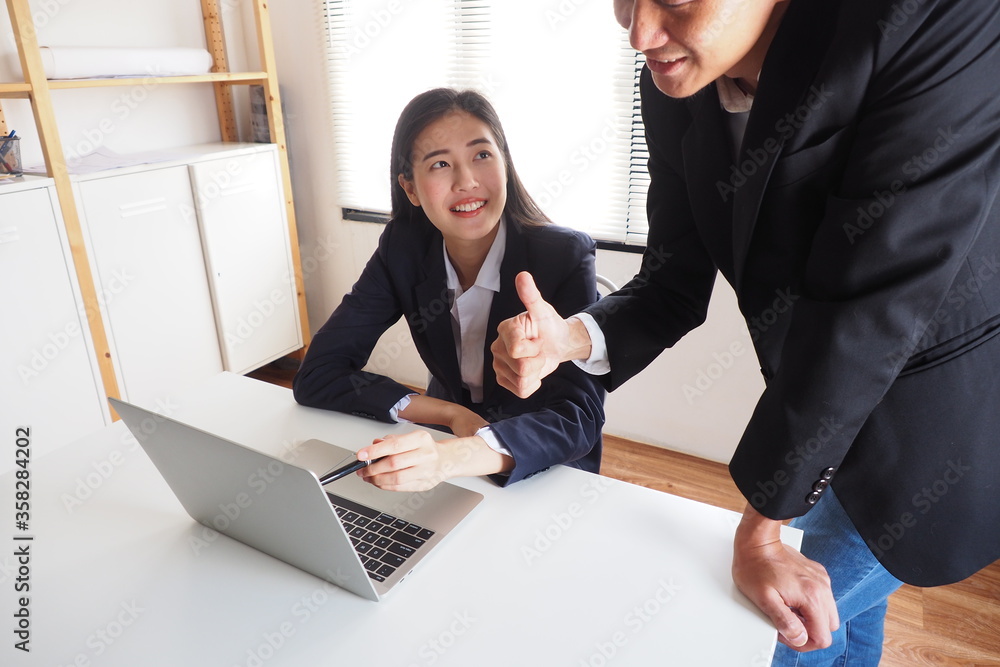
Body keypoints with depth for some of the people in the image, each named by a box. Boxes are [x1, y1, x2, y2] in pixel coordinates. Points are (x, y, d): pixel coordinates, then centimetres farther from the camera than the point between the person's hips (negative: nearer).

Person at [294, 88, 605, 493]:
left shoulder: (565, 256, -19)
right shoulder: (403, 248, -10)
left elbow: (580, 417, -27)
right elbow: (315, 376, -11)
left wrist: (451, 458, -45)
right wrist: (450, 413, -20)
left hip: (547, 474, -3)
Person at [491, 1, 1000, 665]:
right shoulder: (674, 87, -11)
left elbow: (869, 312, -32)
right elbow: (677, 285, -8)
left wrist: (761, 529, -25)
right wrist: (571, 339, -28)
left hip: (931, 425, -5)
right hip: (817, 407, 5)